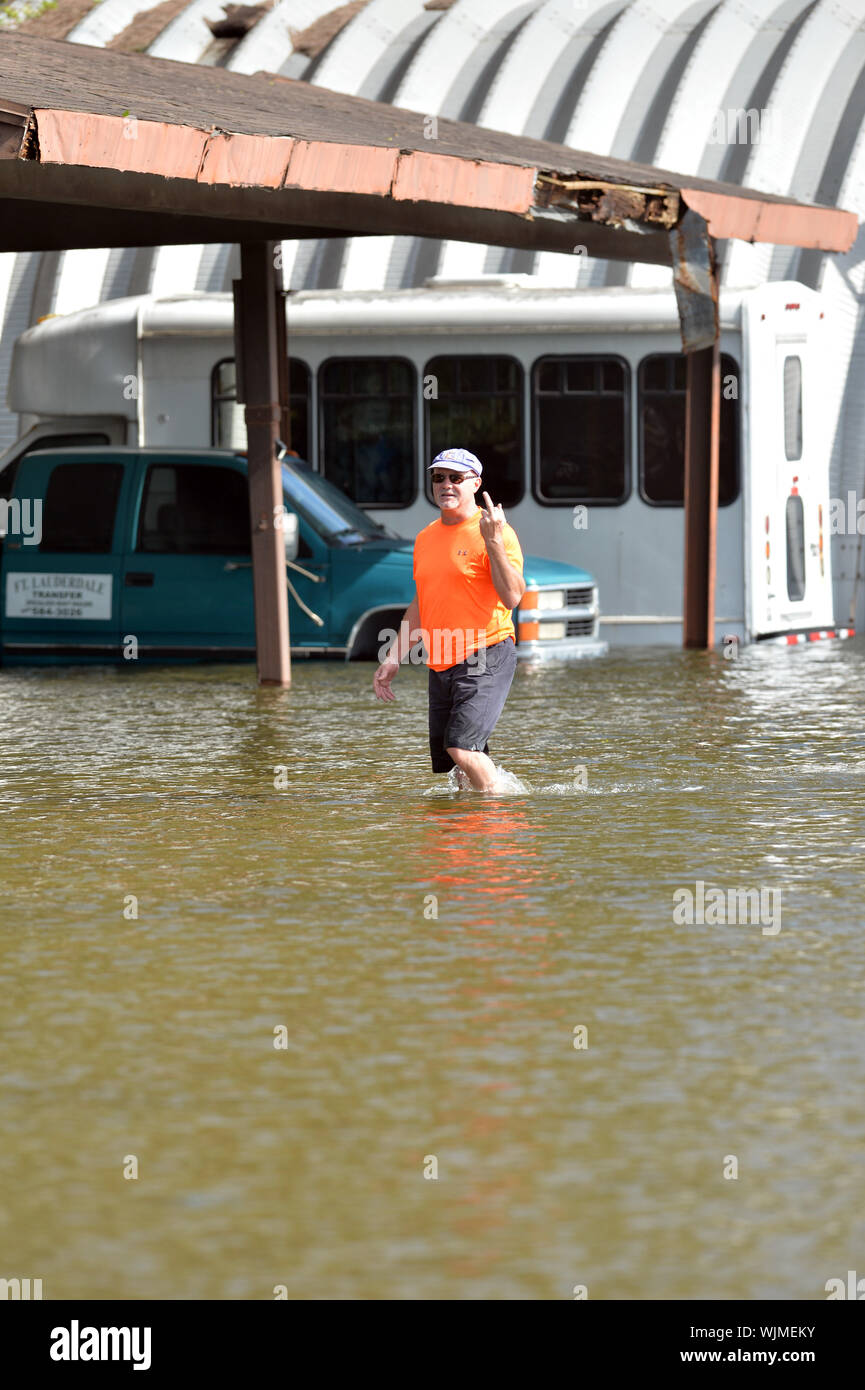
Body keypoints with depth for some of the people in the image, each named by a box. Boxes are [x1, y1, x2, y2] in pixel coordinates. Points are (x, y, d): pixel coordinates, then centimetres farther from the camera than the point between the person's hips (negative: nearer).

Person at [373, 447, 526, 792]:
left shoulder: (495, 533, -7)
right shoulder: (426, 538, 15)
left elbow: (512, 597, -19)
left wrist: (494, 543, -28)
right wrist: (393, 659, 19)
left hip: (486, 658, -7)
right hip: (440, 666, 7)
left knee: (461, 747, -21)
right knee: (445, 761, 5)